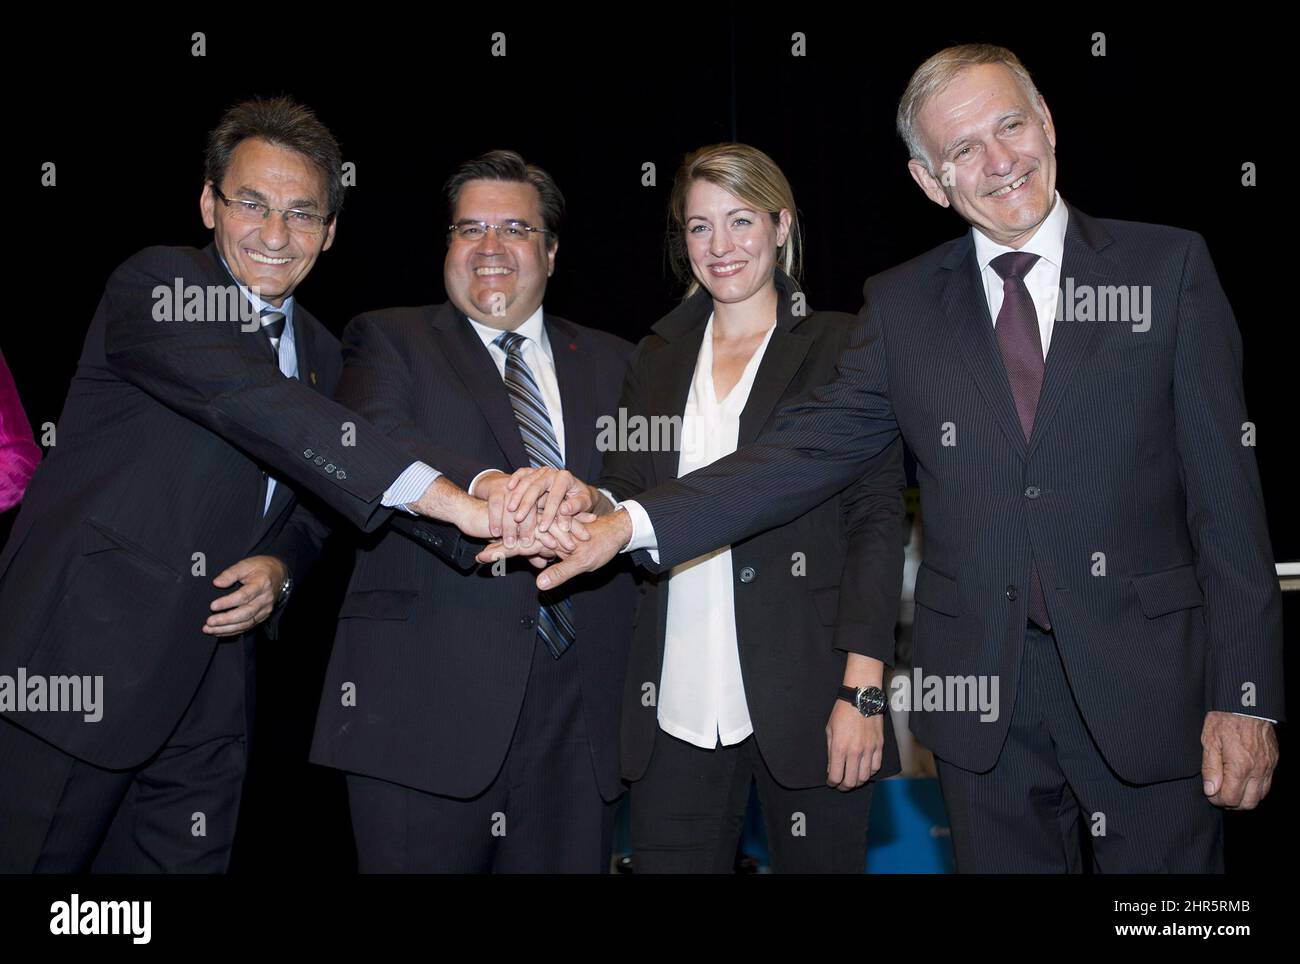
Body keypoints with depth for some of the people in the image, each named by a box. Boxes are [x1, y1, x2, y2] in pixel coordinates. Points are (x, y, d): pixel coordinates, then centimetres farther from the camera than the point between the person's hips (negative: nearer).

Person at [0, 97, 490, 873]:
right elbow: (250, 402, -28)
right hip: (74, 669, -6)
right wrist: (442, 494, -37)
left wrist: (281, 569, -4)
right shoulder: (155, 287, -10)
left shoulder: (320, 351, 13)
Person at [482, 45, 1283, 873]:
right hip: (984, 691, 2)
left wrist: (1246, 697, -6)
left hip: (1151, 686, -1)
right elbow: (811, 449, -2)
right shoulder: (903, 306, 5)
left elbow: (1225, 488, -3)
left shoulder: (1168, 266, -1)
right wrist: (632, 522, -15)